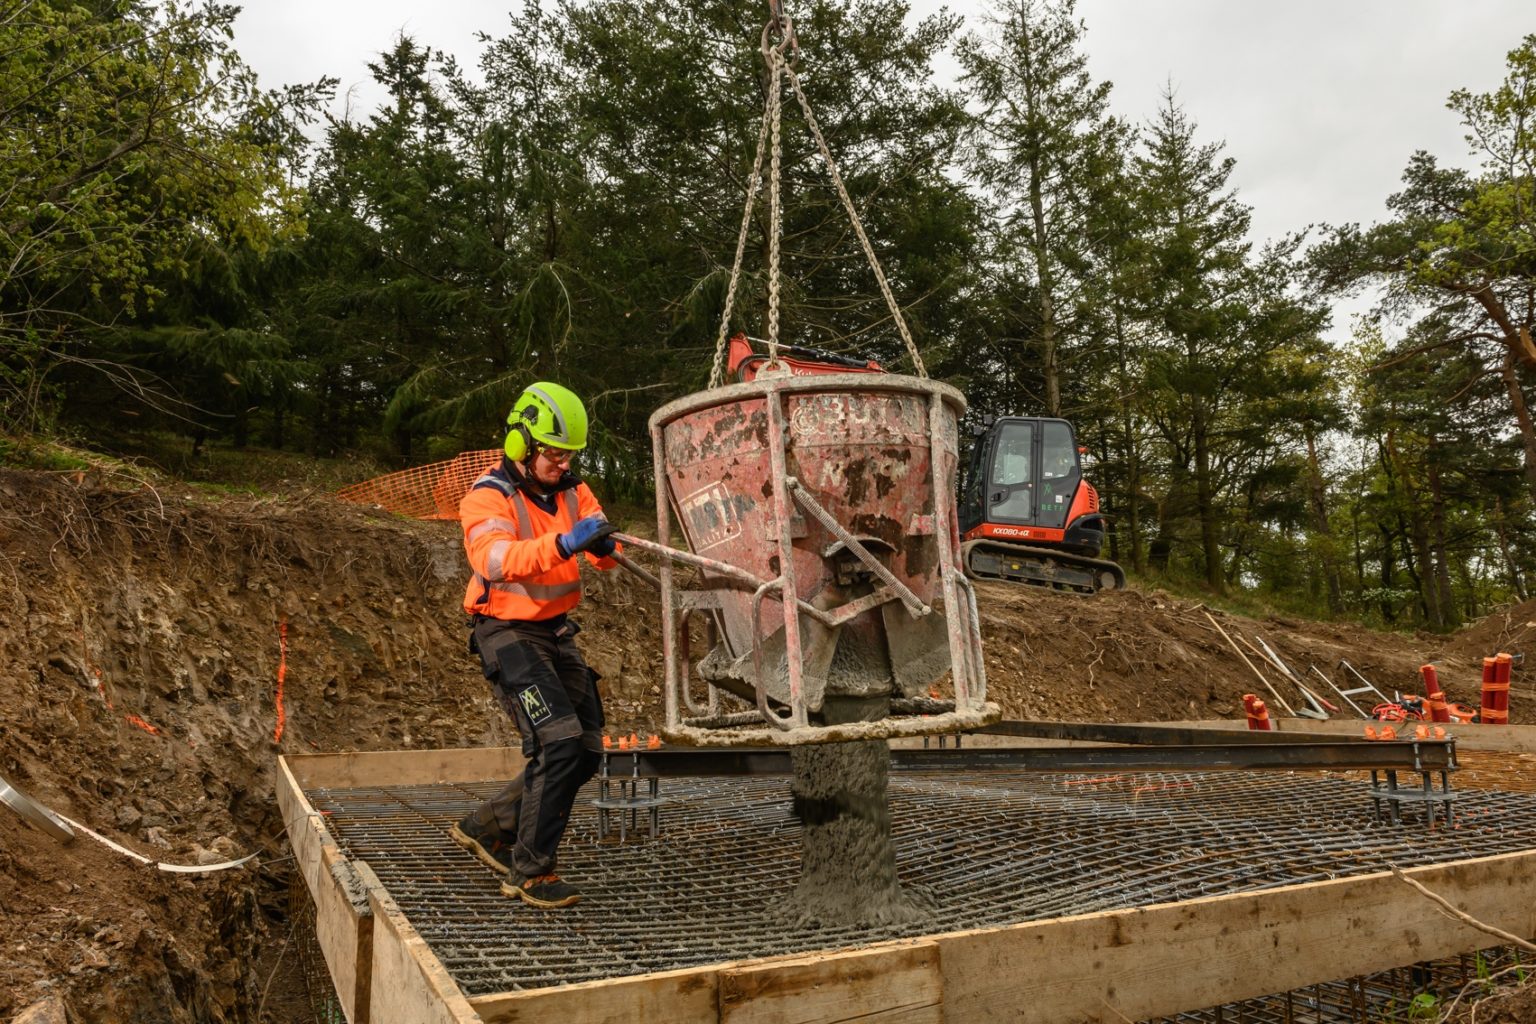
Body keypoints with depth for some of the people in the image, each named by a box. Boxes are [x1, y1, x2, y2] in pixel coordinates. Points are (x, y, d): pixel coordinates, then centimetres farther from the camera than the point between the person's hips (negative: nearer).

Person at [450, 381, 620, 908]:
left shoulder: (571, 491, 5)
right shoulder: (488, 498, -14)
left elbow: (603, 556, -4)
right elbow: (494, 559, -34)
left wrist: (603, 544, -28)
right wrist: (564, 544, -48)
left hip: (557, 631, 7)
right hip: (508, 633, -7)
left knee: (586, 751, 8)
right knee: (558, 742, -20)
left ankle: (485, 827, 25)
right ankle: (529, 872, -4)